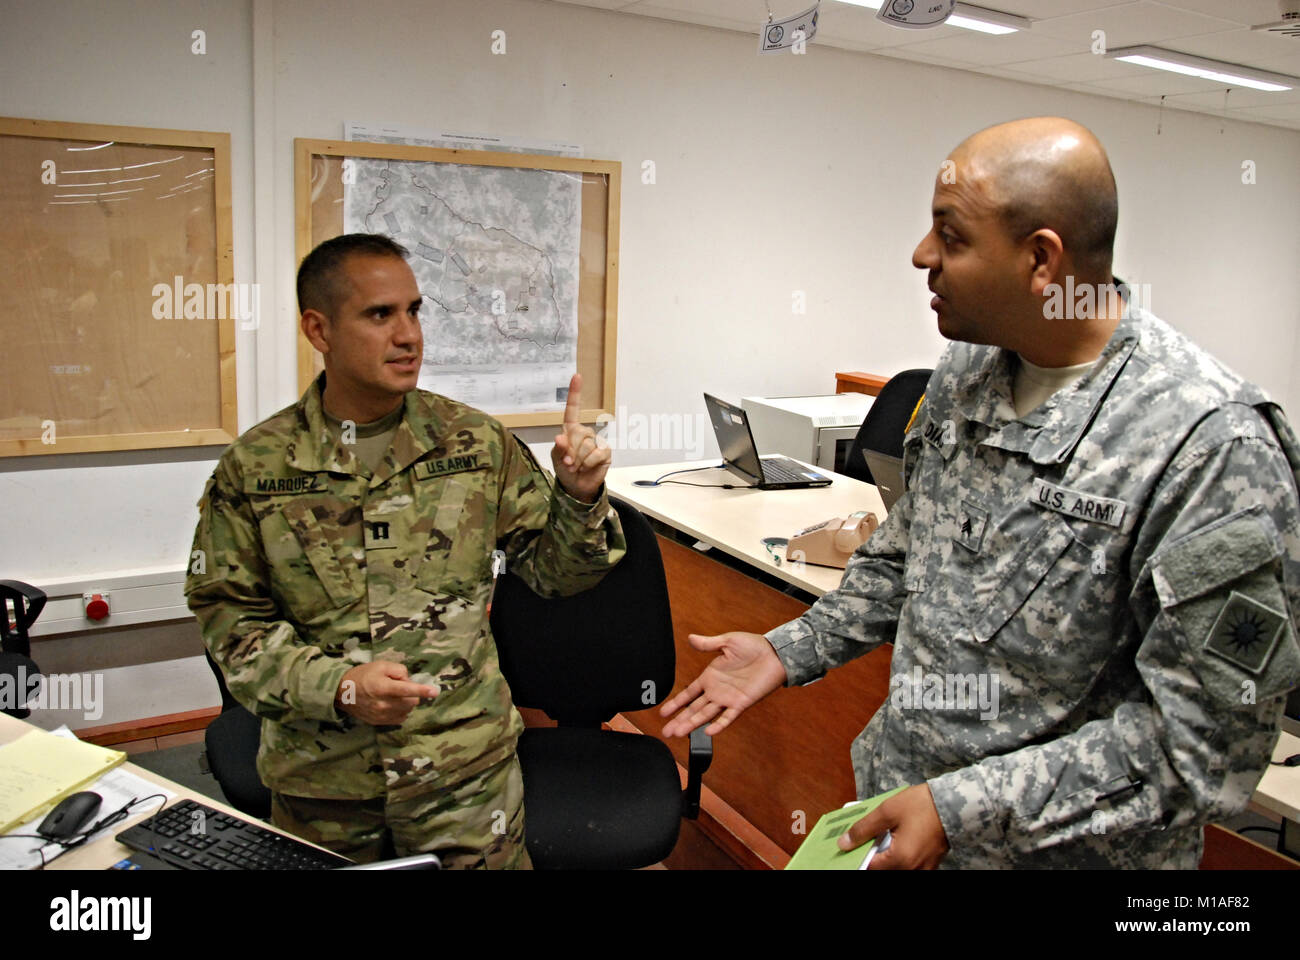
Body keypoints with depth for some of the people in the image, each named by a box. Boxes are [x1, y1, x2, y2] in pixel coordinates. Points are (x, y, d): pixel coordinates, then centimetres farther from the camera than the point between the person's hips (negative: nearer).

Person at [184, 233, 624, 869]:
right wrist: (338, 688, -17)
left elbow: (550, 571, 2)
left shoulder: (476, 442, -4)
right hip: (320, 774, 1)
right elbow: (229, 619, -3)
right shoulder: (254, 468, -6)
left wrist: (579, 498, -18)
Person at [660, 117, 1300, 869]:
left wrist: (966, 808, -24)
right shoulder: (964, 372, -1)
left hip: (1059, 848, -6)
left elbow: (1203, 732, -22)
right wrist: (791, 651, 3)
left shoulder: (1214, 442, -23)